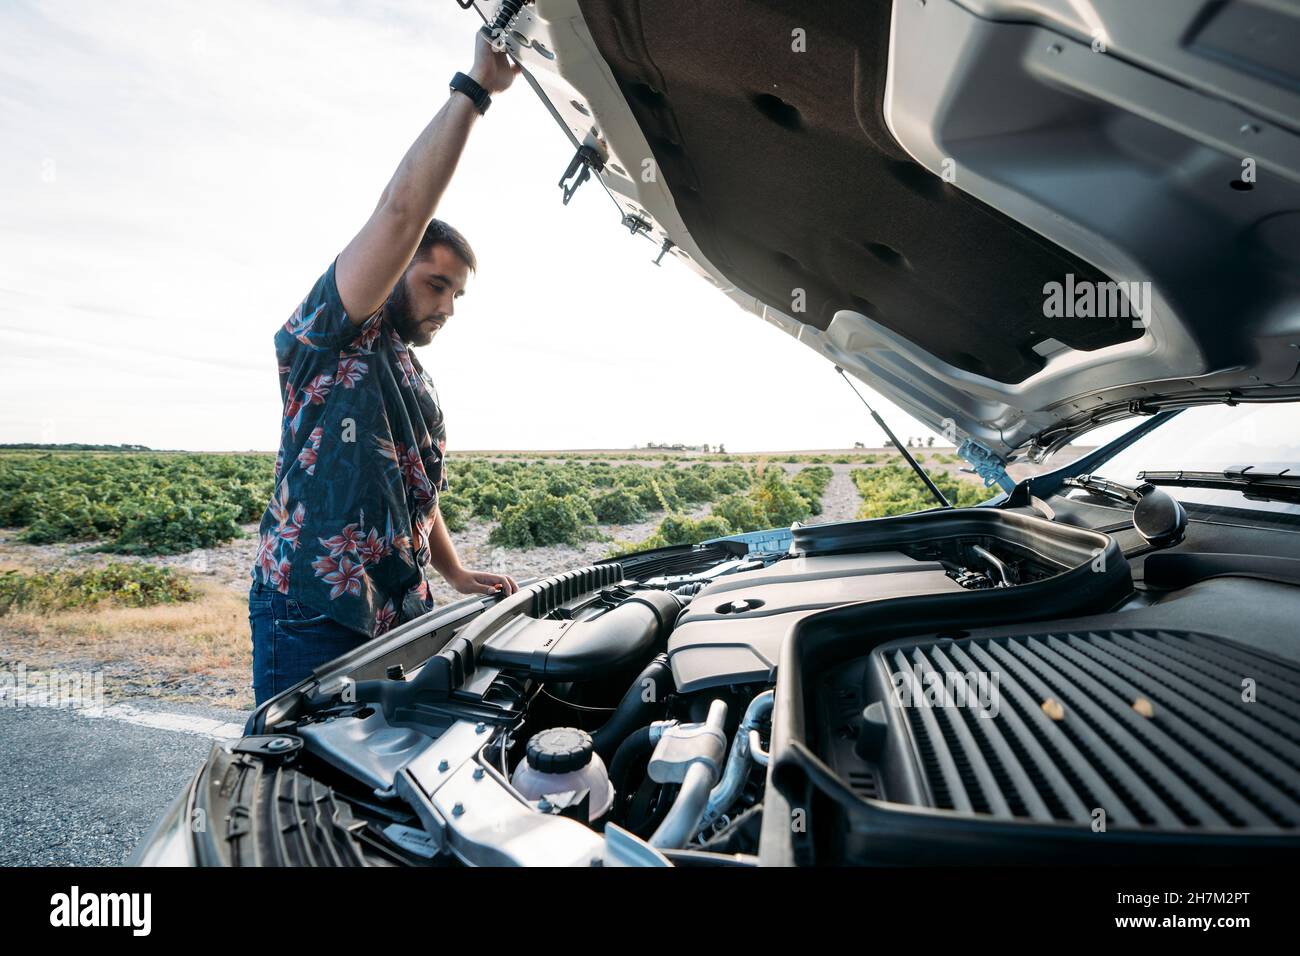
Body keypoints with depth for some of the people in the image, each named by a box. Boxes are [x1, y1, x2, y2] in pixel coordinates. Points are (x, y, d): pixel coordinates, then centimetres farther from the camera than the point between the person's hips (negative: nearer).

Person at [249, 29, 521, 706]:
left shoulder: (418, 387, 20)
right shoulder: (330, 336, -5)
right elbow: (401, 213, -19)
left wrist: (459, 577, 16)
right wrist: (472, 90, -16)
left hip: (397, 621, 8)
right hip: (310, 623, -7)